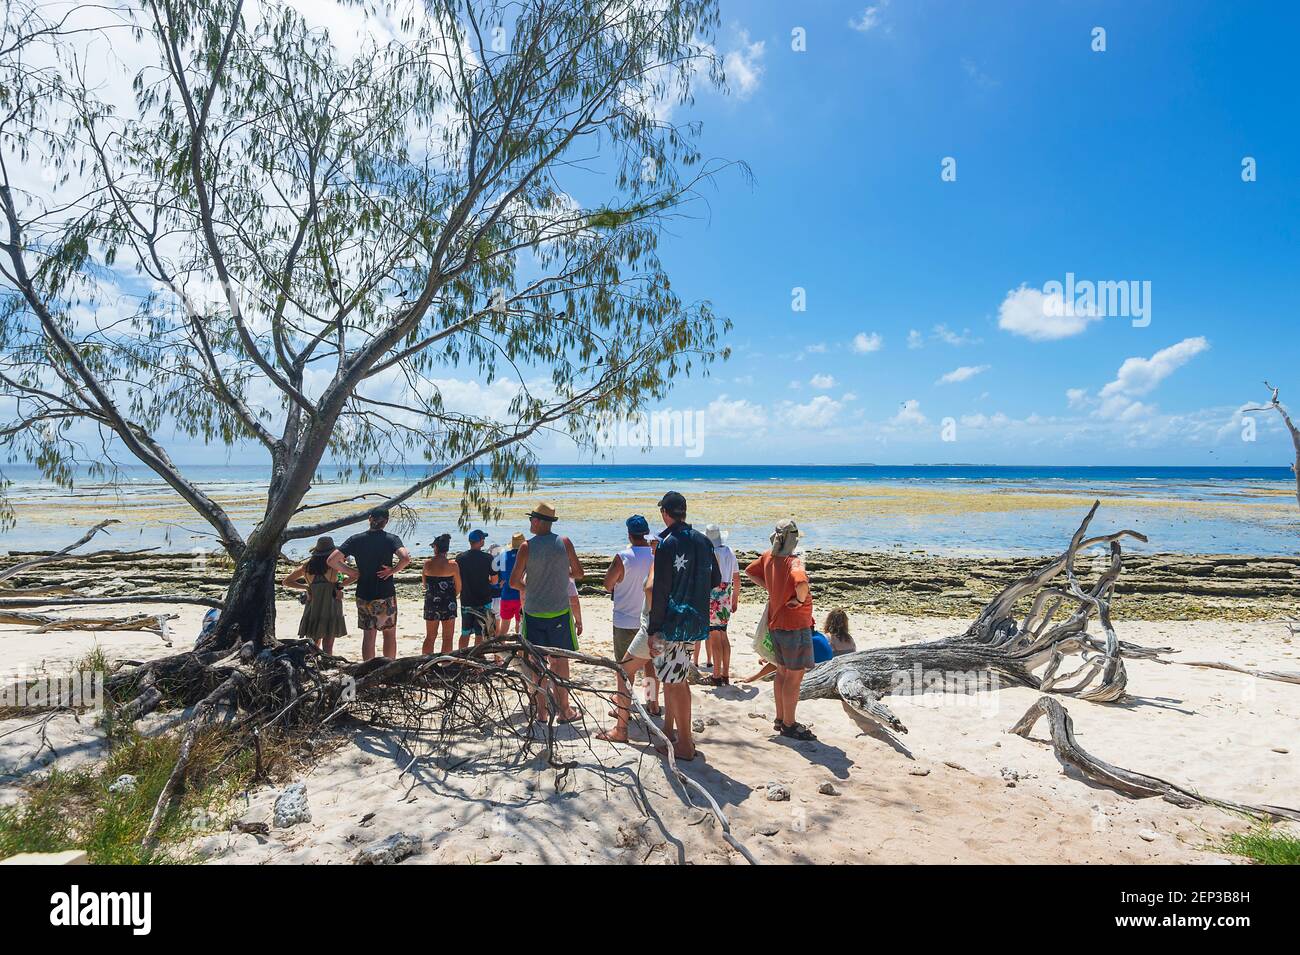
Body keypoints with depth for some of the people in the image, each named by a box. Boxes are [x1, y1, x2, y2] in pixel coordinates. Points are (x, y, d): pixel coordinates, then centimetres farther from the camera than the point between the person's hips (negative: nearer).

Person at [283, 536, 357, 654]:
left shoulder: (307, 565, 2)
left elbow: (286, 581, 11)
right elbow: (355, 574, -5)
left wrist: (305, 587, 10)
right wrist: (340, 585, 3)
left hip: (312, 609, 3)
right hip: (331, 609, -3)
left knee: (314, 644, 14)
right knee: (327, 647, 2)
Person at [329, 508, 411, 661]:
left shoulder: (356, 539, 0)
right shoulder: (391, 539, -8)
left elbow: (332, 560, -5)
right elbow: (406, 558, -26)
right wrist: (393, 571, -11)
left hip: (363, 595, 2)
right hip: (386, 595, -2)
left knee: (368, 635, 10)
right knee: (390, 633, 12)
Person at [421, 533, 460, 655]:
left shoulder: (427, 564, -3)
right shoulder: (453, 565, -11)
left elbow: (425, 584, 7)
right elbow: (458, 588, -5)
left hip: (430, 603, 3)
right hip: (448, 604, -3)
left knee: (430, 637, 15)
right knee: (447, 638, 6)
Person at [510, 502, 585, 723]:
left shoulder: (527, 546, -8)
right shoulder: (565, 542, -4)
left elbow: (514, 582, -7)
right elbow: (578, 573, 4)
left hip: (533, 612, -1)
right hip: (559, 612, 1)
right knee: (560, 660, 9)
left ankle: (542, 710, 15)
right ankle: (563, 710, 14)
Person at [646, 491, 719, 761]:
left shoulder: (667, 544, -16)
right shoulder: (703, 541, 6)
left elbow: (660, 591, -17)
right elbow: (716, 580, 13)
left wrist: (653, 630, -12)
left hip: (673, 624, -8)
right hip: (697, 623, 8)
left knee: (675, 682, 1)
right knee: (674, 678, 20)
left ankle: (685, 744, 8)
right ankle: (668, 730, 32)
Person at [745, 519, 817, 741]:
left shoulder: (768, 556, 2)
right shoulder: (794, 561, -21)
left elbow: (751, 572, 19)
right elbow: (801, 582, -43)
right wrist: (801, 599, -23)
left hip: (776, 623, 8)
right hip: (795, 625, -8)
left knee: (782, 671, 18)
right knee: (795, 675, 2)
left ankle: (780, 719, 29)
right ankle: (789, 725, 10)